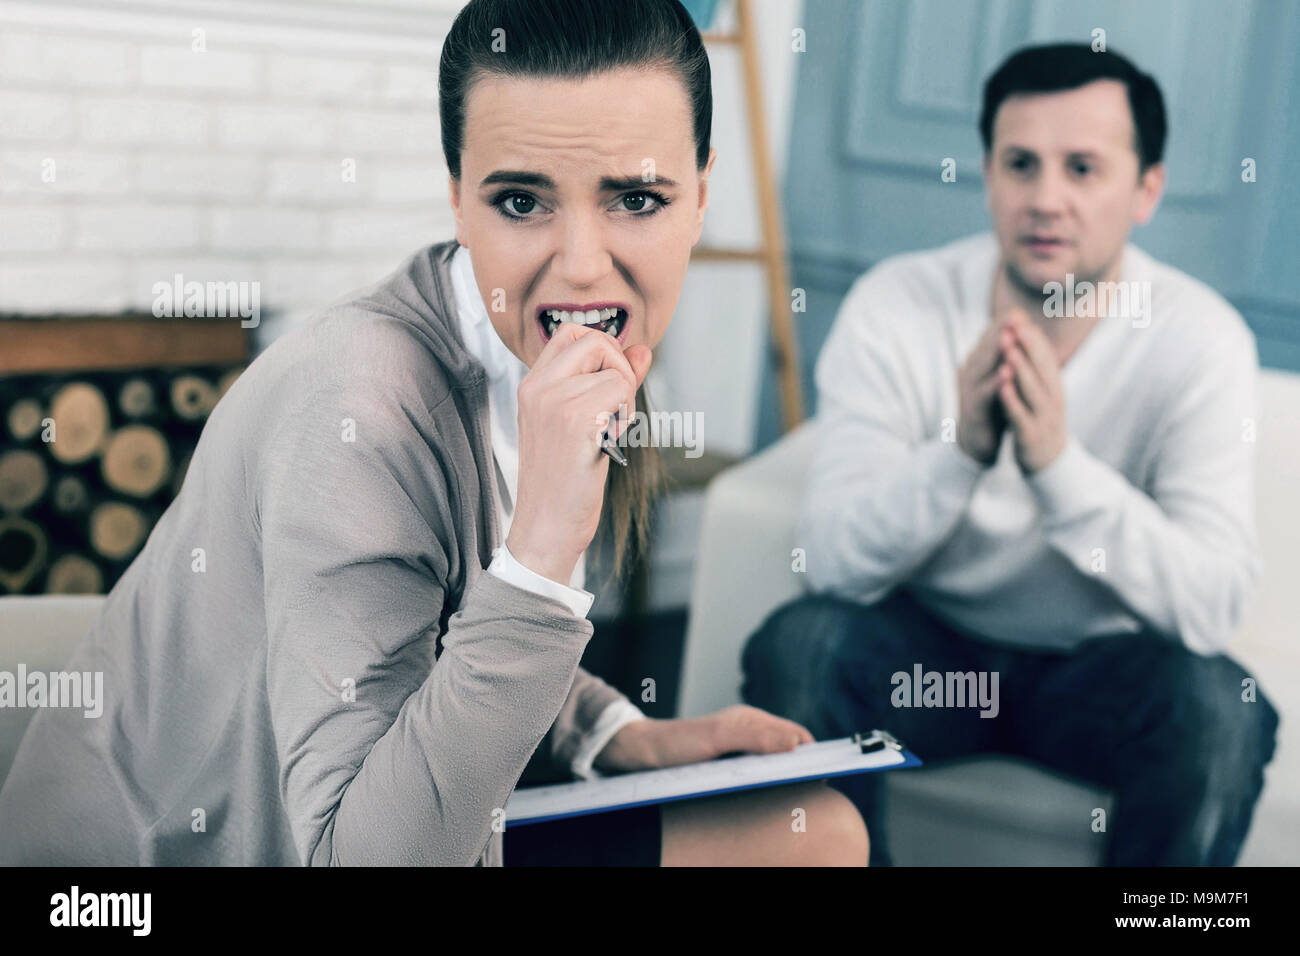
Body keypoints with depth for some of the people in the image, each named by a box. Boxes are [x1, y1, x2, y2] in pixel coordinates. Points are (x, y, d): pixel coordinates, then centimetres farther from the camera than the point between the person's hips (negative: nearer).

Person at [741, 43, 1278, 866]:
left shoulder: (1200, 339, -15)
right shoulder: (897, 305, -13)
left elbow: (1213, 607, -25)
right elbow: (836, 561, -20)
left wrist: (1059, 463, -38)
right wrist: (959, 451, -38)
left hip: (1101, 667, 0)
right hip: (927, 647, 0)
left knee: (1217, 706, -29)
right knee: (798, 645, -28)